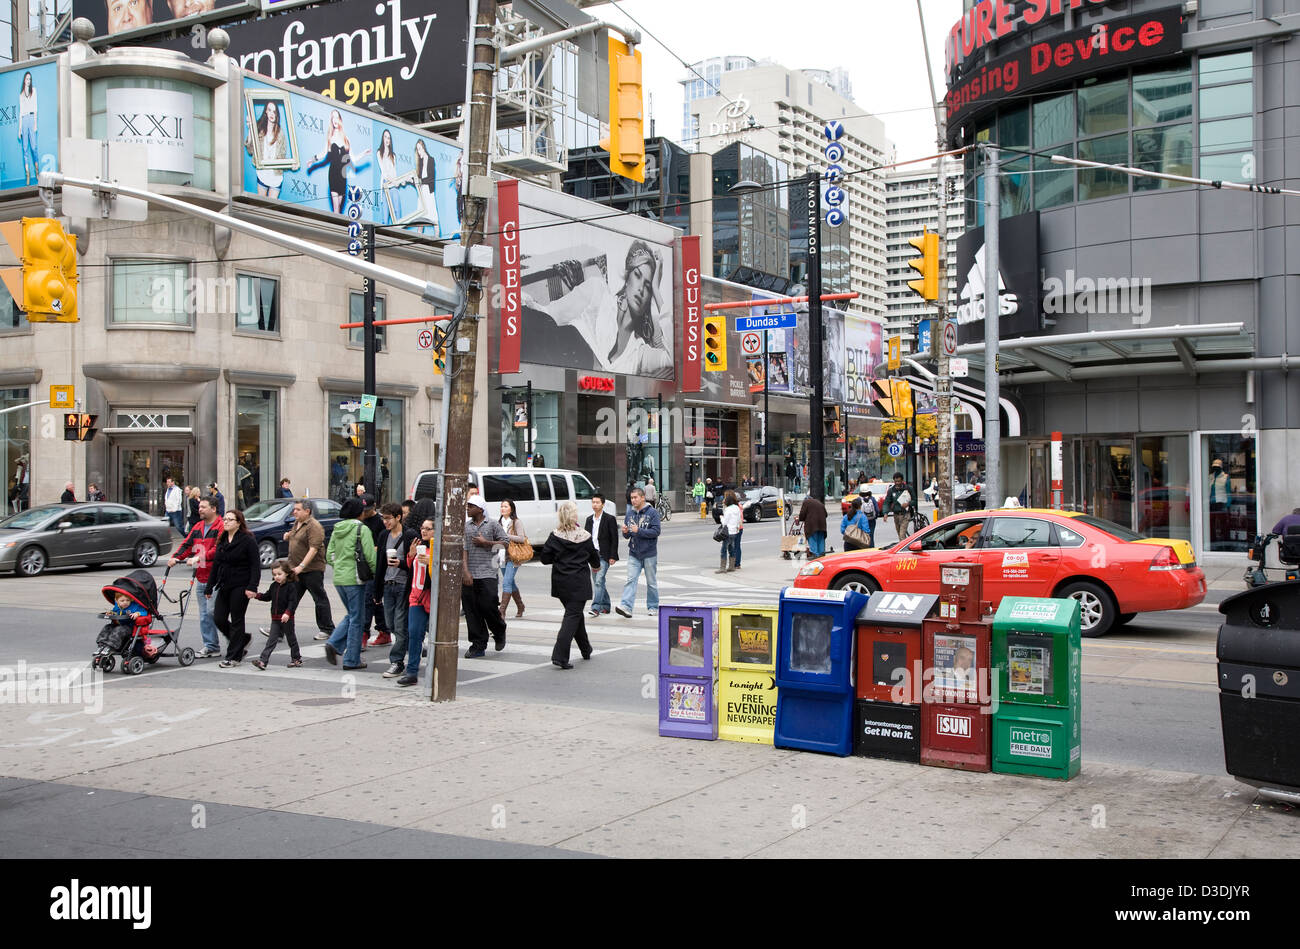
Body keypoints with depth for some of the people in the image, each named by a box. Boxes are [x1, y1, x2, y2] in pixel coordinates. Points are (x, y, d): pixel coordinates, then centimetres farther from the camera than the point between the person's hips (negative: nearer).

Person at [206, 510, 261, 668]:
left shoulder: (248, 541, -8)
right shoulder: (221, 540, 13)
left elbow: (255, 565, -12)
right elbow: (216, 564, 17)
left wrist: (252, 586, -21)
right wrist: (209, 586, 15)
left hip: (240, 586, -7)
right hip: (224, 586, 7)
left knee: (236, 620, -1)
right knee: (219, 619, 2)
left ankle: (234, 656, 8)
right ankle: (243, 639, 26)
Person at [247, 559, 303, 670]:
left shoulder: (291, 586, -14)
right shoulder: (274, 586, 7)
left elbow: (293, 602, -21)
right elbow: (267, 596, 19)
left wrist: (287, 613, -33)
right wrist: (255, 595, 5)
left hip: (287, 619, -5)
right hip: (275, 619, 5)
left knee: (291, 639, 9)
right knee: (272, 640, 0)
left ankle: (296, 659, 24)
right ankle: (263, 661, -8)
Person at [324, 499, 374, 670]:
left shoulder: (336, 529, 9)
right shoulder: (362, 529, -10)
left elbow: (329, 556, 11)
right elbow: (370, 556, -14)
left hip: (338, 578, 7)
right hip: (354, 579, -7)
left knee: (352, 615, 21)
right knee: (357, 619, 3)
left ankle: (333, 643, 2)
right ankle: (352, 660, 6)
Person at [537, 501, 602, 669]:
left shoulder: (555, 537, -7)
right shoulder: (584, 537, -9)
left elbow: (544, 558, -5)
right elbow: (594, 558, 5)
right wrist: (596, 566, 27)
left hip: (560, 583, 3)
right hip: (579, 583, -3)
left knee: (575, 613, 20)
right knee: (573, 616, -2)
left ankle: (586, 650, 33)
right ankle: (560, 656, -14)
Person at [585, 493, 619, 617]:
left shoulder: (609, 519, -5)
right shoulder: (589, 520, 12)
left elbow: (614, 539, -7)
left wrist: (612, 556, -12)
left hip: (604, 555, -6)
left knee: (599, 580, -15)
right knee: (599, 582, 11)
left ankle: (596, 607, -19)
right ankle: (605, 606, 22)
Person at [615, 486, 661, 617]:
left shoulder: (652, 513, -6)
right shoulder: (629, 514, 8)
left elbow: (656, 531, -15)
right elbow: (627, 536, 12)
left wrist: (638, 530, -23)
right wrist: (625, 532, -11)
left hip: (649, 554, -3)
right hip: (634, 554, 3)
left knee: (651, 582, 8)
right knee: (631, 580, -8)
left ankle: (653, 607, 19)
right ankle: (626, 606, -17)